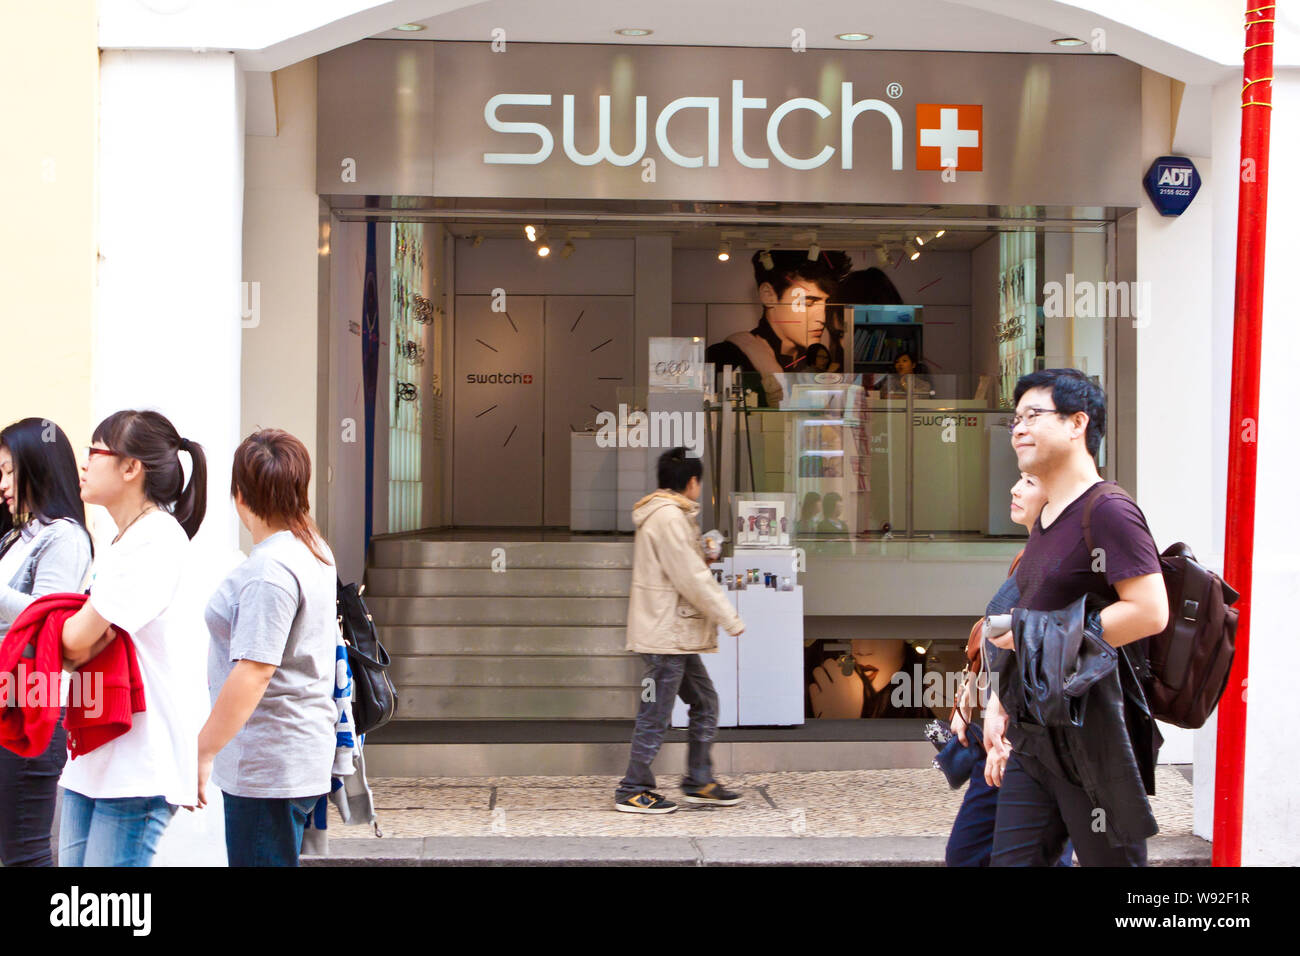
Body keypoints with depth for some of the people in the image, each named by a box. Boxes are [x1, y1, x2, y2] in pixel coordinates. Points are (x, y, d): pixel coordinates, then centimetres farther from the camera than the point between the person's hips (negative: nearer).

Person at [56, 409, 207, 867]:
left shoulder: (158, 538, -13)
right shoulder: (120, 542, 18)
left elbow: (79, 635, -18)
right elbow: (75, 639, 17)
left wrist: (77, 637, 5)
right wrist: (83, 644, -6)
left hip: (138, 767, -9)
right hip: (91, 759, 9)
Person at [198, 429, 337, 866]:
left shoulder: (269, 570, -20)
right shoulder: (315, 551, 11)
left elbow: (254, 671, -25)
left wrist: (202, 751, -21)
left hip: (268, 765, -10)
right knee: (281, 855, 17)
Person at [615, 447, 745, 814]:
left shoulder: (664, 514, 16)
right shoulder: (669, 517, -17)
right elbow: (692, 578, -20)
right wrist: (732, 619, -14)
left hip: (677, 633, 11)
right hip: (666, 634, -11)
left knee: (705, 702, 15)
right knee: (656, 715, -2)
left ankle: (699, 782, 22)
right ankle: (632, 791, 8)